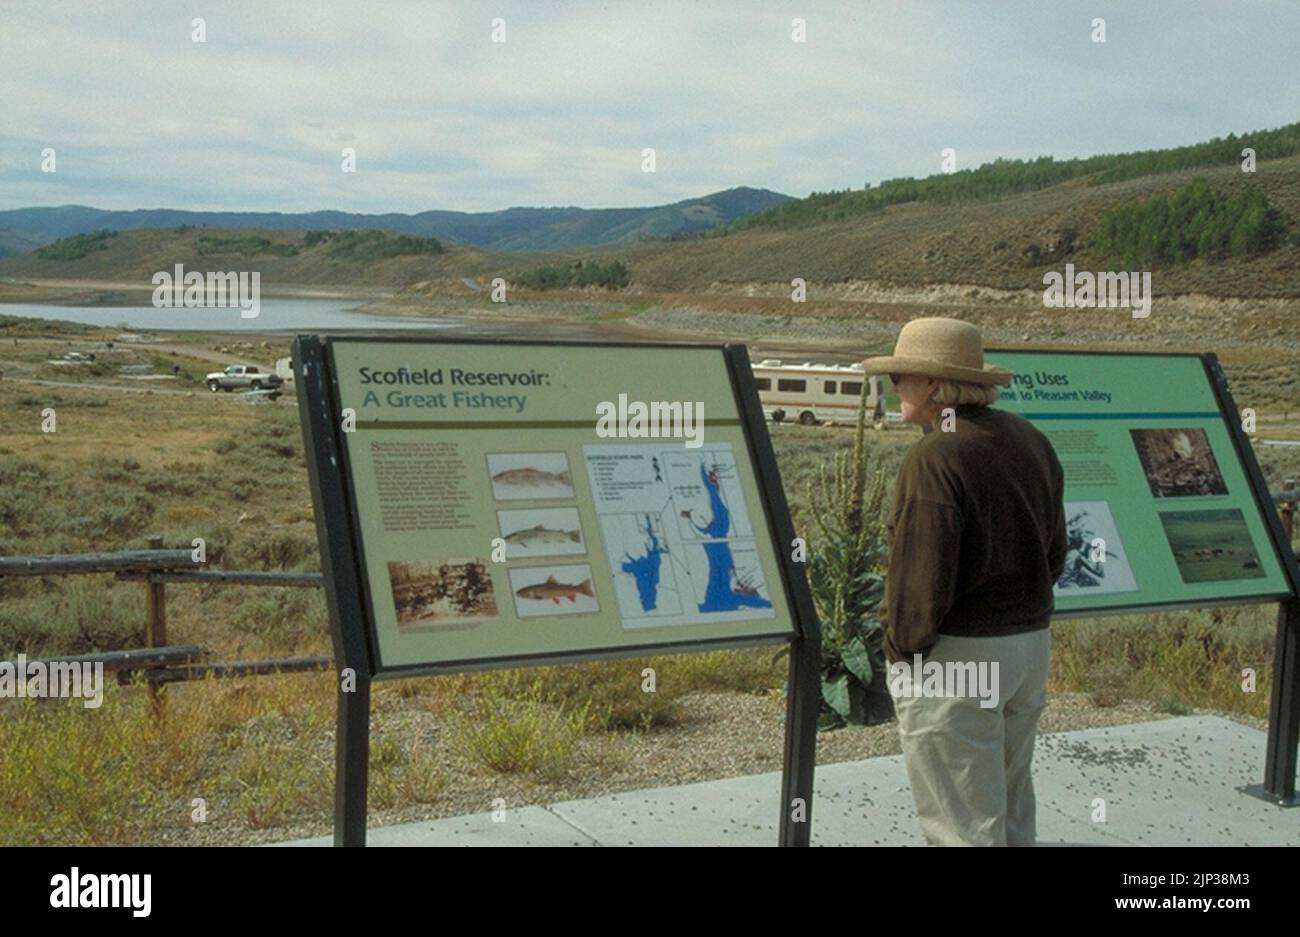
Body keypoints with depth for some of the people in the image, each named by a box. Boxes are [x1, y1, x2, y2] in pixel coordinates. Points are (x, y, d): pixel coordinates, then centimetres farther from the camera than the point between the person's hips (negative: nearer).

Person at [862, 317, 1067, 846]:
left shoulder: (933, 458, -21)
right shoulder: (1029, 440, 7)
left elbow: (922, 577, -22)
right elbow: (1054, 552, 14)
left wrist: (902, 645, -8)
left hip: (955, 654, -9)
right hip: (1031, 642, 9)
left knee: (961, 824, 2)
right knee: (1011, 810, 21)